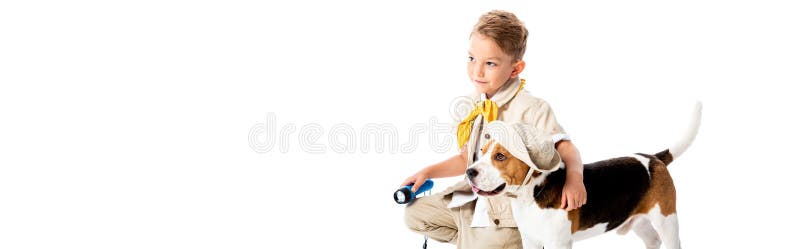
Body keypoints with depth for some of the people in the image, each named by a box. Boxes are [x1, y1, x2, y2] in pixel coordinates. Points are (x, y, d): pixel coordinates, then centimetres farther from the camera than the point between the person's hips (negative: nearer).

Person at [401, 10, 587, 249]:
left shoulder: (531, 108, -19)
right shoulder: (474, 103, 4)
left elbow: (566, 148, -23)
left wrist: (574, 176, -44)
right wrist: (428, 172, 8)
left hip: (505, 212, -8)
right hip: (472, 199, 8)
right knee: (415, 213, 13)